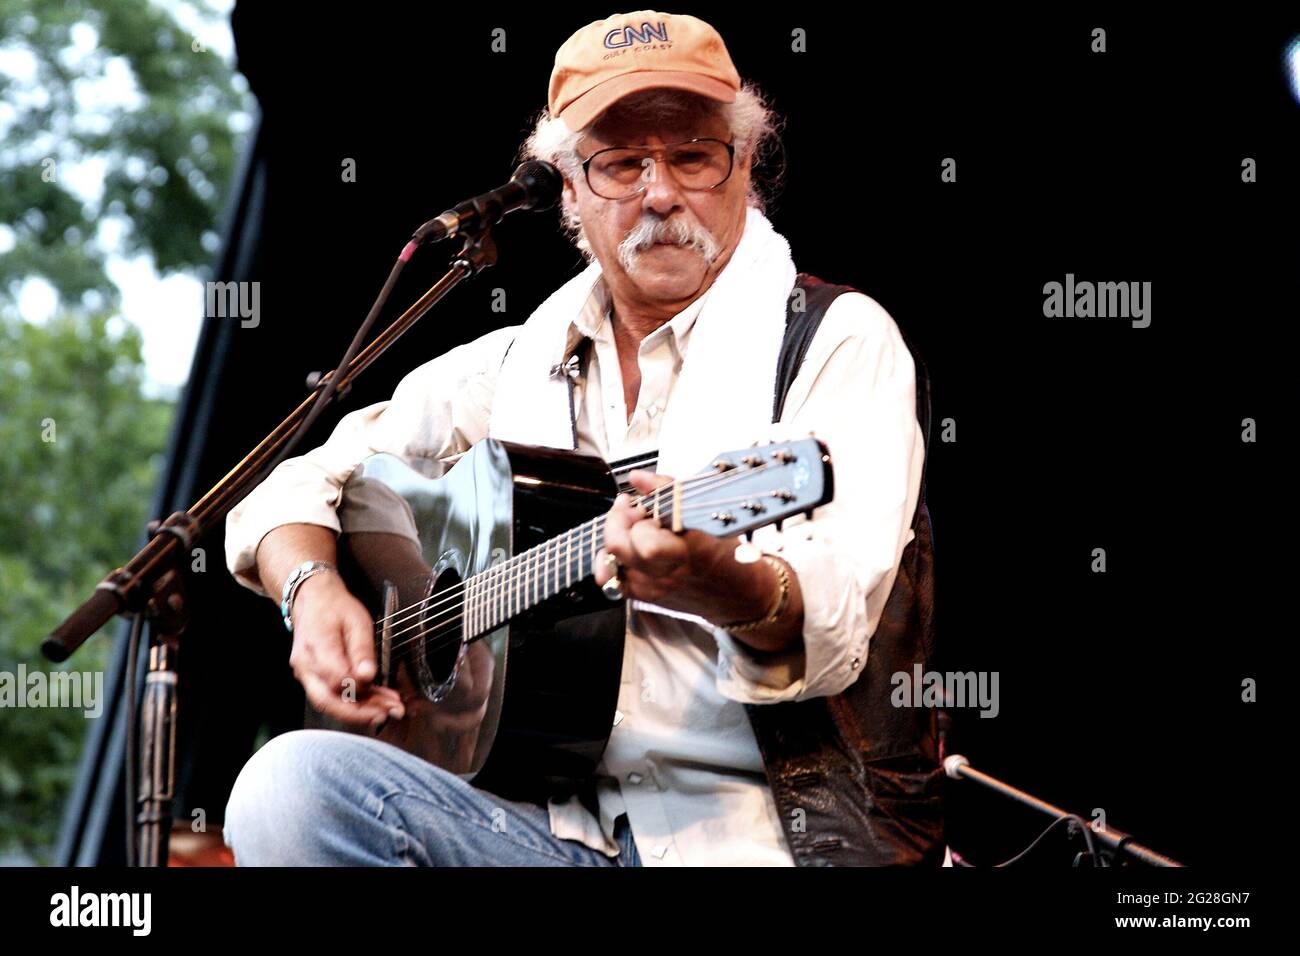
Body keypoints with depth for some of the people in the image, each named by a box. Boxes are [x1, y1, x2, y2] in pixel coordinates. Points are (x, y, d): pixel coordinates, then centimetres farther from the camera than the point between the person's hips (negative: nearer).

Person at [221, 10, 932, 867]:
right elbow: (298, 489, 23)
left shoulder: (838, 339, 1)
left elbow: (832, 622, -14)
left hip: (752, 829, -5)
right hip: (548, 819, 5)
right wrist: (314, 589, 1)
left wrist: (721, 583, -37)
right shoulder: (518, 363, 17)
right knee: (289, 785, -25)